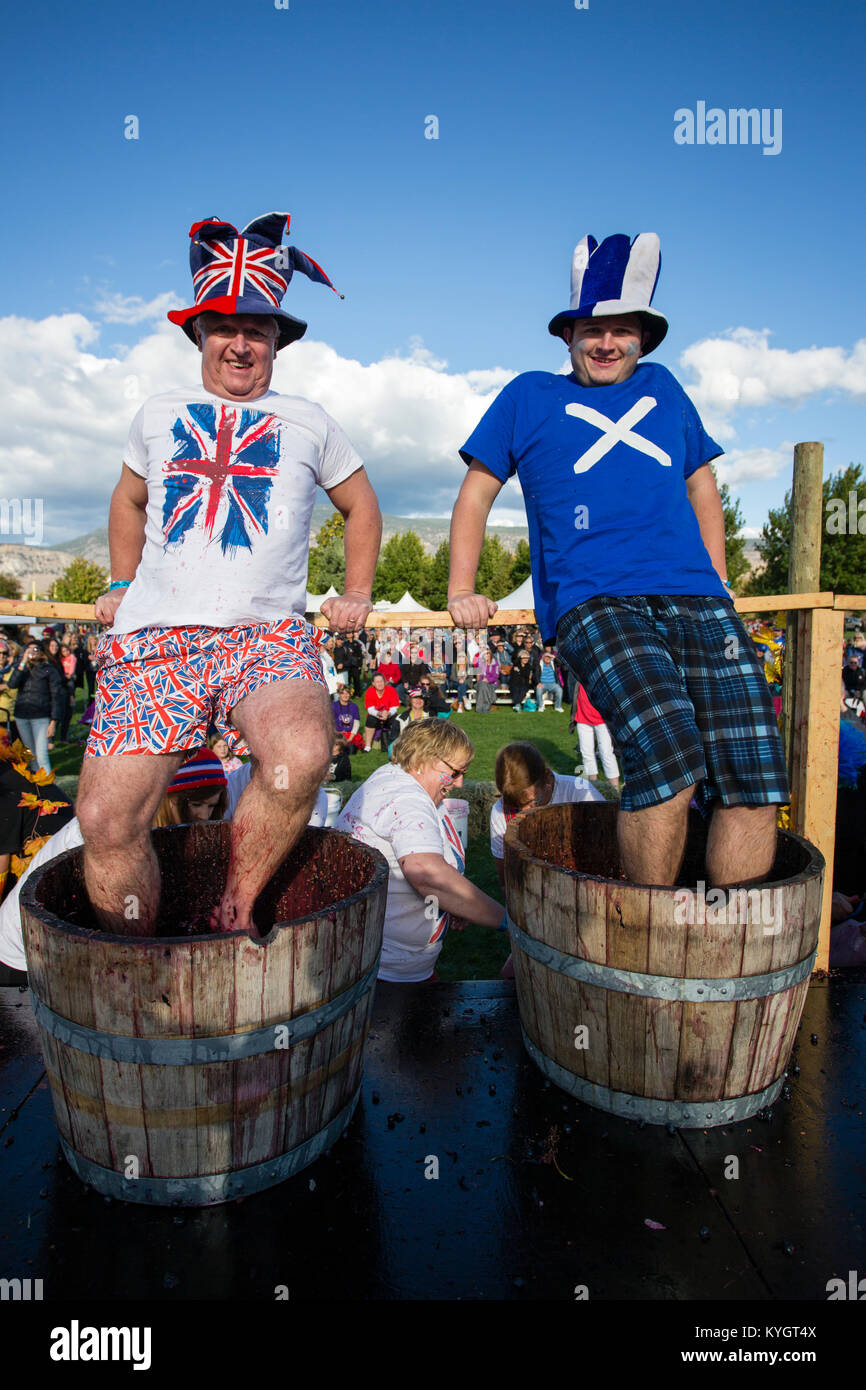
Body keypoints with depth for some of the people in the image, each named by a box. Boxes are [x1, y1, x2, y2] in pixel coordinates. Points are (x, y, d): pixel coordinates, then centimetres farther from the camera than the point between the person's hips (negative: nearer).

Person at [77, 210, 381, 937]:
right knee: (108, 818, -14)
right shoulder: (159, 415, 21)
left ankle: (235, 910, -8)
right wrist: (122, 585, 29)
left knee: (301, 754, -34)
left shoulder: (308, 422, 17)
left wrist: (356, 593, 19)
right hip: (155, 637, 2)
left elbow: (361, 506, 28)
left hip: (267, 635, -1)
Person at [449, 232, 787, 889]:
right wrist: (461, 592, 8)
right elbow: (477, 491, 20)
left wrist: (718, 585, 25)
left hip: (694, 600, 4)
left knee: (753, 775, -14)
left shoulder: (663, 389, 28)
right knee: (668, 753, -28)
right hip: (593, 602, -4)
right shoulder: (530, 395, 19)